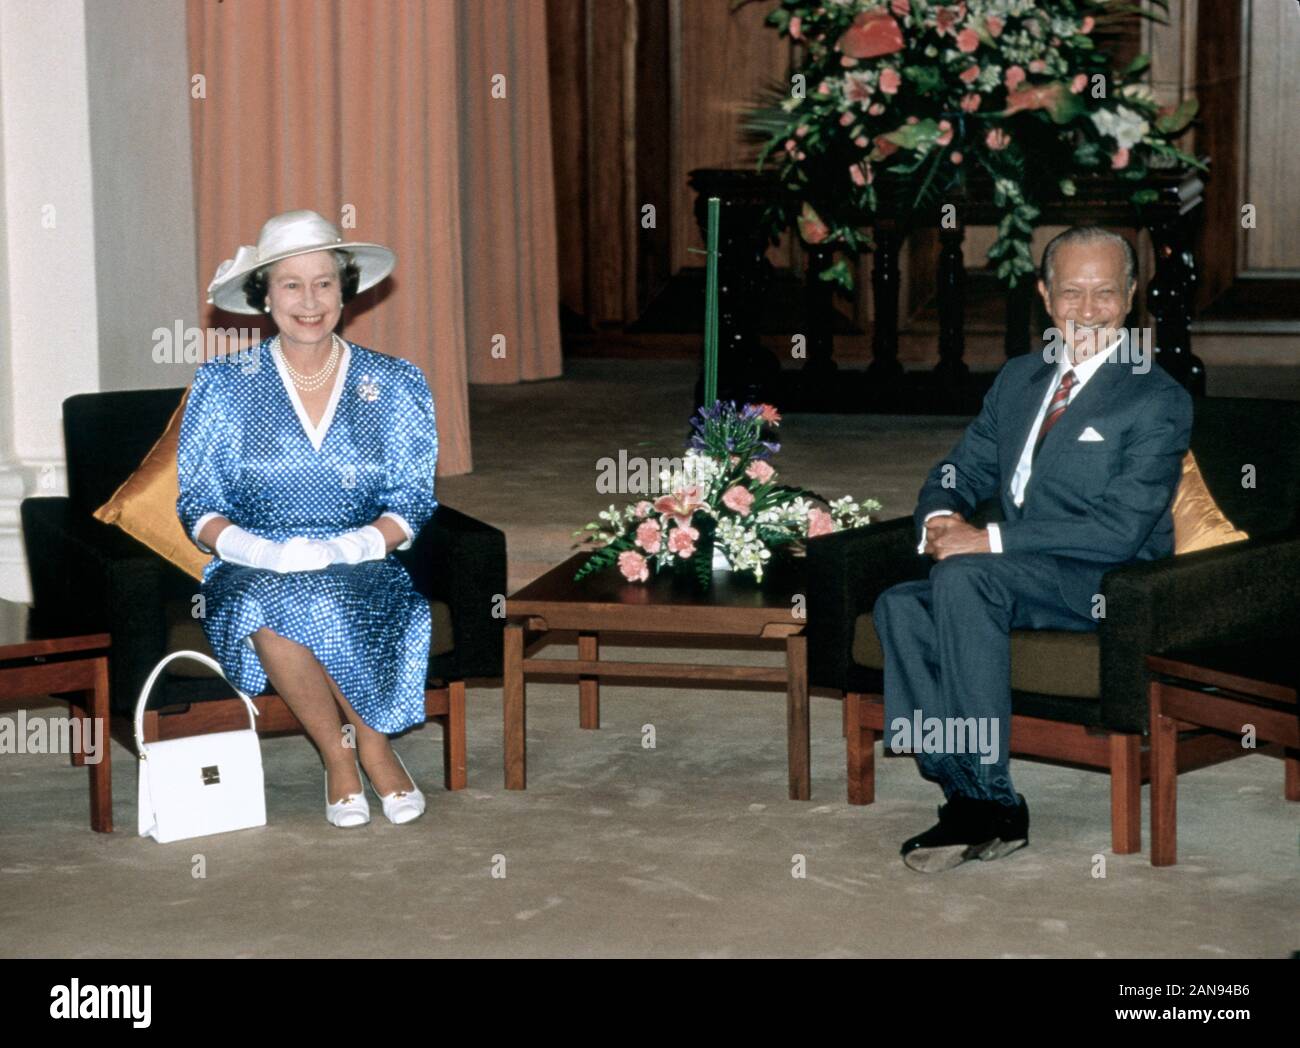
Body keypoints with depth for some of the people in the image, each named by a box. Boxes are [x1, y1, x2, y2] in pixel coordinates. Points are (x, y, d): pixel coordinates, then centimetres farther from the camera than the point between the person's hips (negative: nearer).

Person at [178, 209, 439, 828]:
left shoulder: (395, 385, 7)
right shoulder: (223, 384, 6)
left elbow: (414, 501, 4)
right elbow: (197, 506, 3)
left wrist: (357, 544, -17)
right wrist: (257, 549, -19)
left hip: (361, 575, 0)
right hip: (252, 576, 0)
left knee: (320, 602, -36)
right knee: (269, 601, -36)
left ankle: (344, 753, -10)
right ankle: (364, 744, -15)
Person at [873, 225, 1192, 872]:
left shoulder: (1158, 401, -7)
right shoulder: (1019, 378, 16)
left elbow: (1120, 529, -17)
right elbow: (964, 467, 18)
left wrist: (990, 540, -22)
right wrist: (941, 516, -9)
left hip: (1107, 586, -7)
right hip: (1017, 579, 7)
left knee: (962, 576, -32)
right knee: (900, 608, -21)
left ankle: (988, 797, -27)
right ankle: (970, 799, -19)